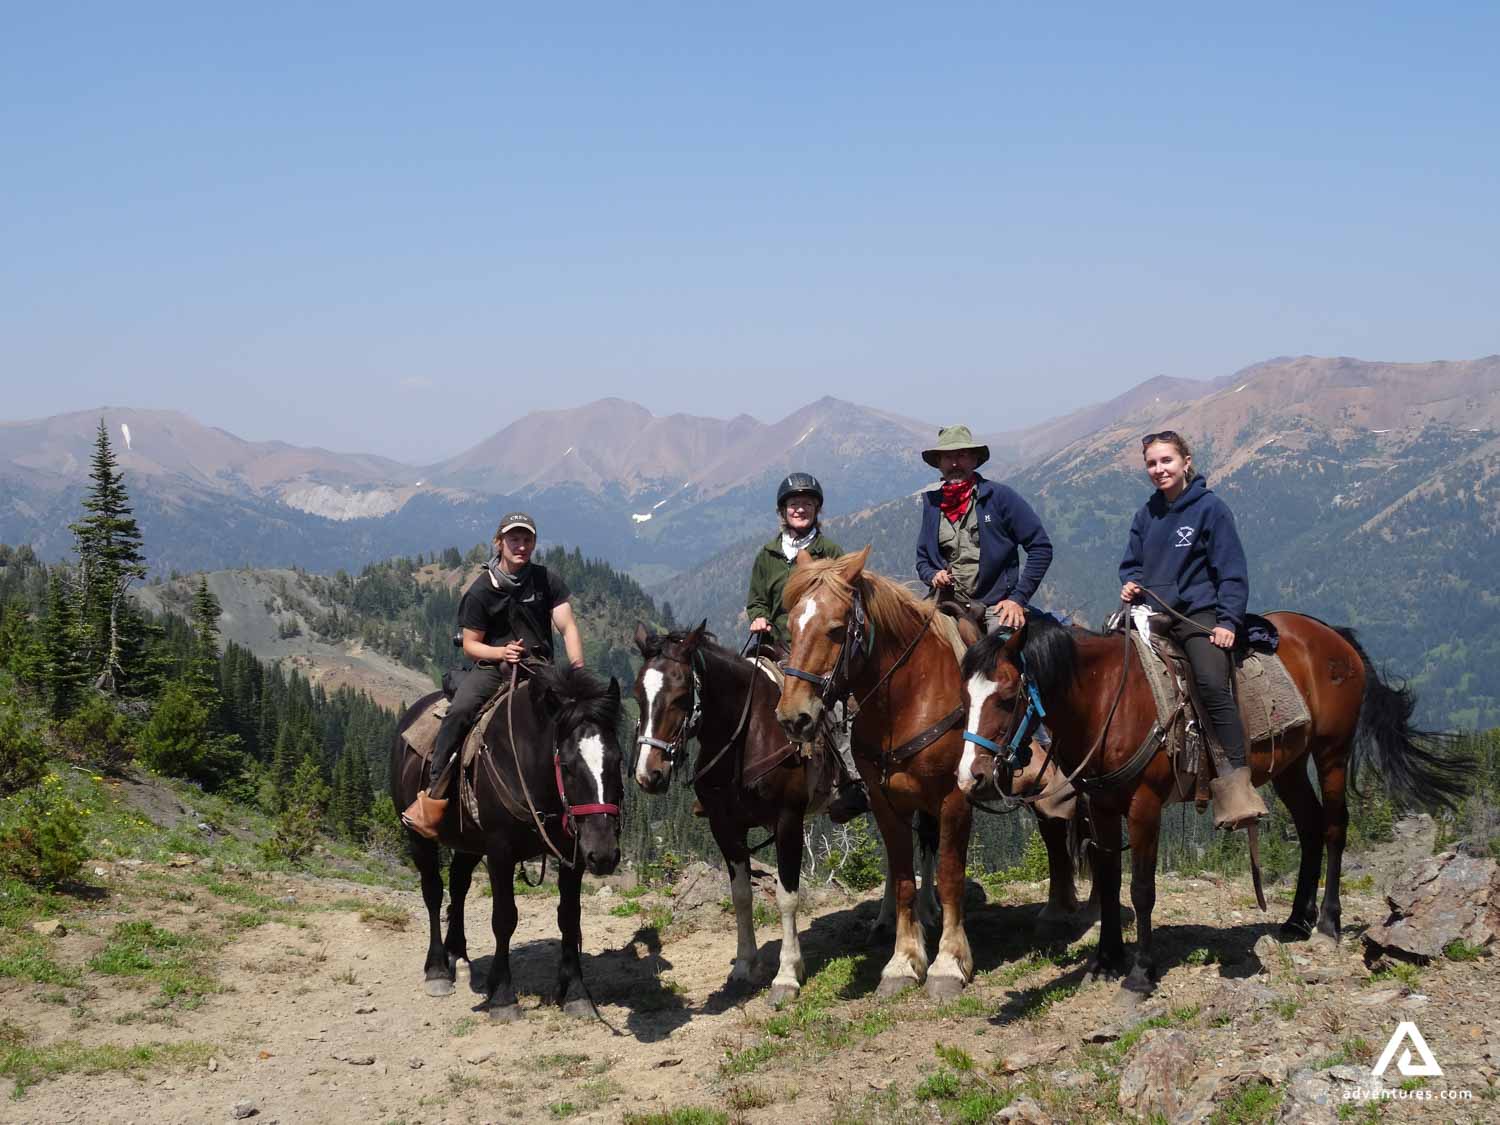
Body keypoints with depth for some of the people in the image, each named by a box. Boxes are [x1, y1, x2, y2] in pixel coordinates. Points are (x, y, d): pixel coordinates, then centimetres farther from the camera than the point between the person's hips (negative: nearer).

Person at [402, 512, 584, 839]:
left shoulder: (548, 581, 3)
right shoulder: (480, 591, -1)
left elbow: (568, 627, -5)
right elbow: (470, 645, 2)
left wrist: (578, 668, -20)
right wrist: (501, 652, -18)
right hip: (491, 666, -2)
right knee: (459, 711, -28)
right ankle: (433, 796, -27)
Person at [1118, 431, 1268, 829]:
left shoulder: (1210, 508, -1)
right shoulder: (1146, 515, 15)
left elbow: (1232, 572, -2)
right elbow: (1131, 562, 24)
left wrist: (1228, 621, -12)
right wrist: (1130, 583, 1)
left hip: (1198, 612, -6)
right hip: (1152, 614, 6)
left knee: (1213, 684, -28)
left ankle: (1235, 786, -31)